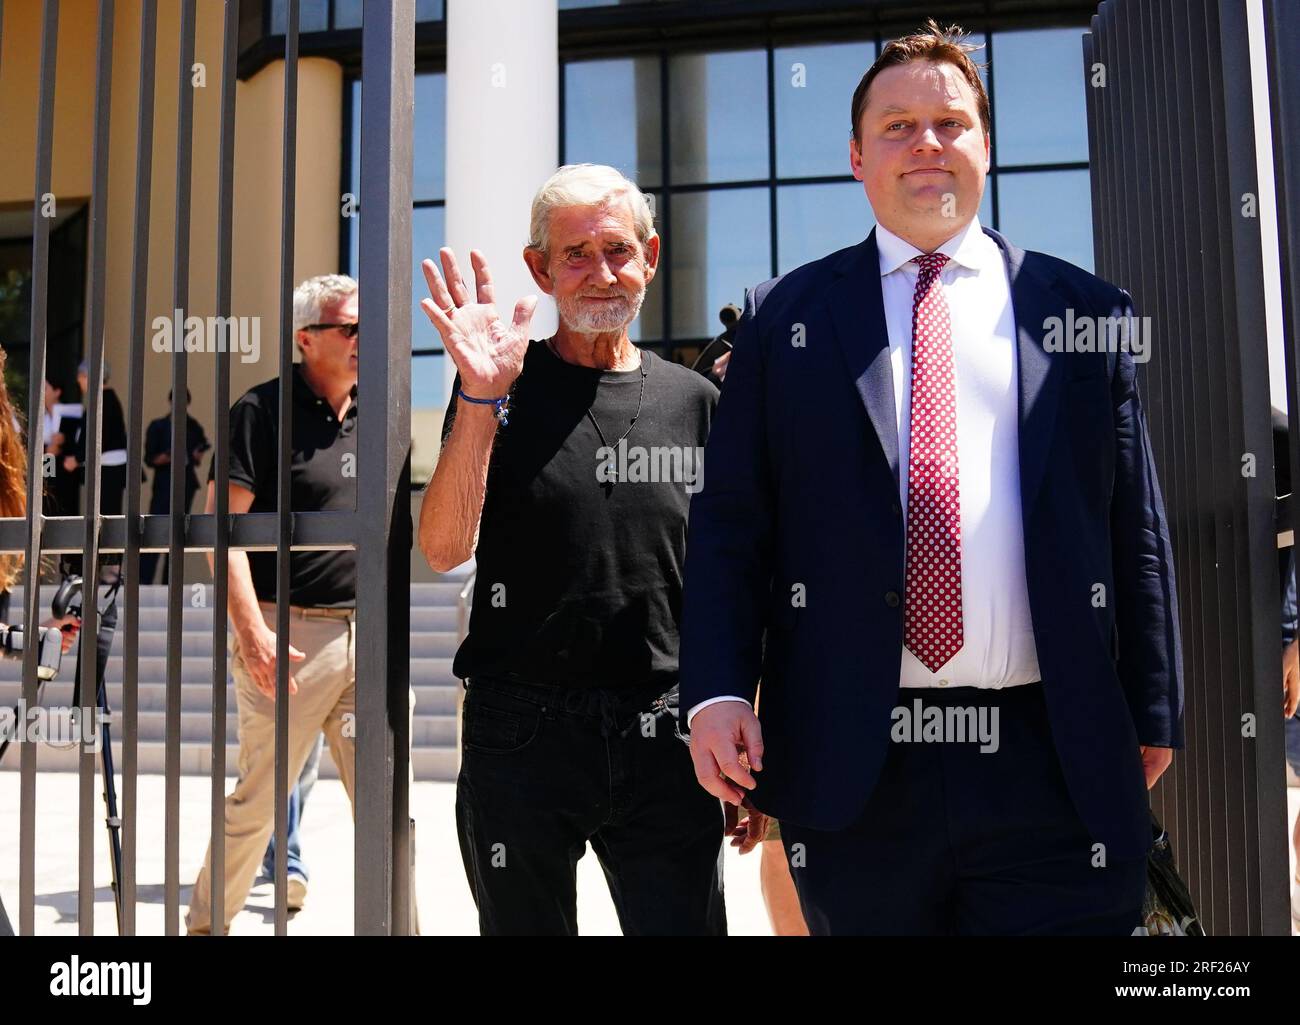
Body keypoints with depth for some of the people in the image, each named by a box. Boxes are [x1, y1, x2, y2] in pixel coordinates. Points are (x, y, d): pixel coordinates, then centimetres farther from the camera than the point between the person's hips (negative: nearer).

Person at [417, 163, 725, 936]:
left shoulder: (694, 401, 8)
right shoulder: (500, 387, 2)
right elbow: (444, 549, -10)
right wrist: (481, 395, -20)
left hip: (664, 736, 2)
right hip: (523, 735, -1)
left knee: (688, 923, 4)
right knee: (526, 923, 12)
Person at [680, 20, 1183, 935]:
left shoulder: (1086, 311, 9)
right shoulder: (786, 318, 7)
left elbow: (1136, 529, 9)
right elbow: (729, 522, 4)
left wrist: (1153, 715, 7)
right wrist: (718, 692, -7)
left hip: (1056, 767, 1)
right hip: (852, 771, 0)